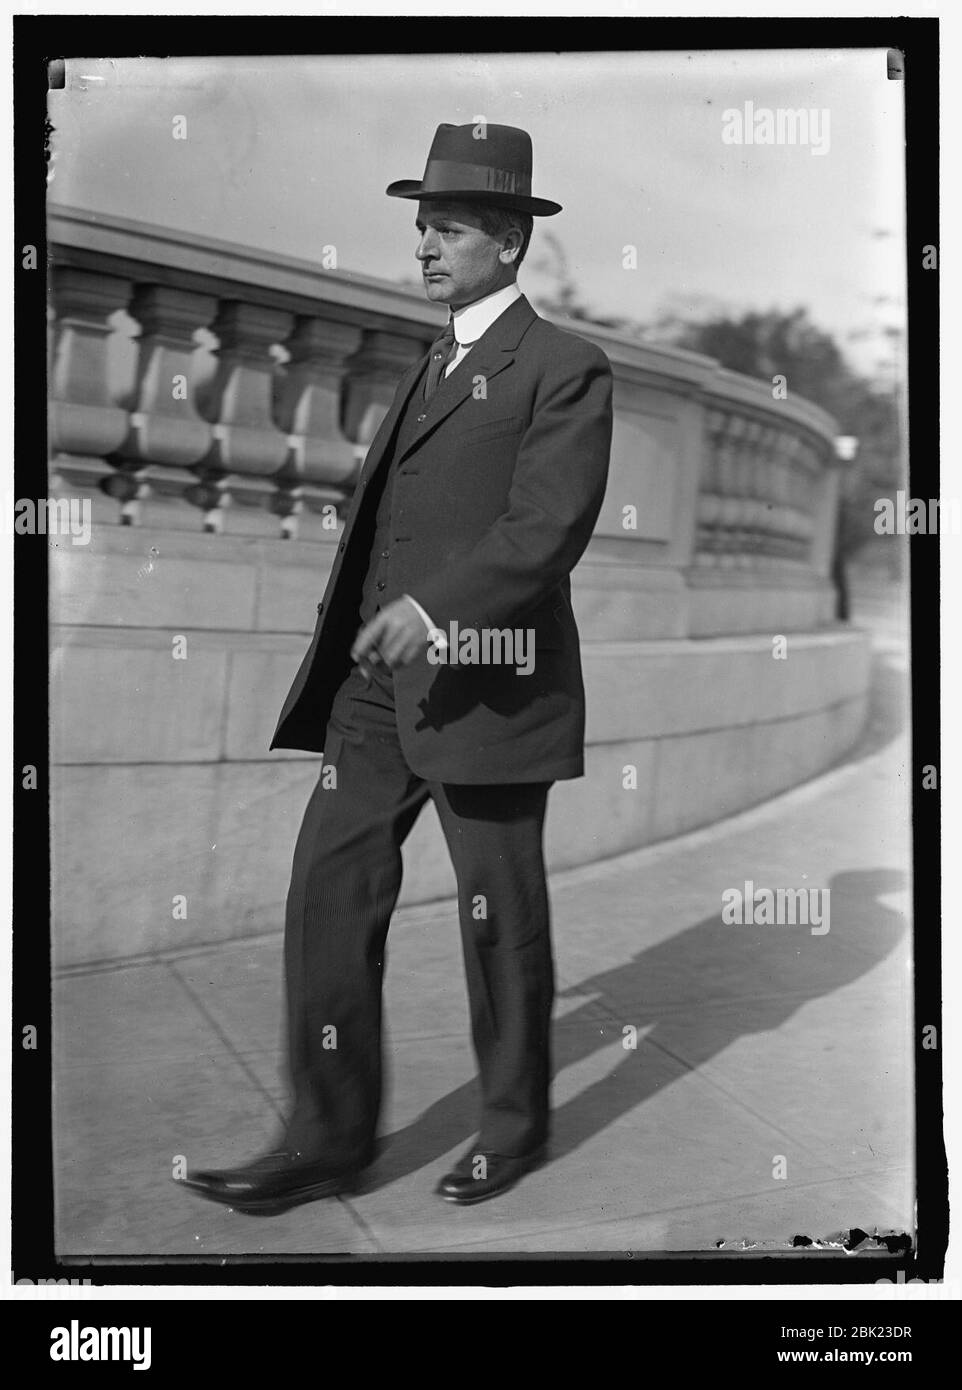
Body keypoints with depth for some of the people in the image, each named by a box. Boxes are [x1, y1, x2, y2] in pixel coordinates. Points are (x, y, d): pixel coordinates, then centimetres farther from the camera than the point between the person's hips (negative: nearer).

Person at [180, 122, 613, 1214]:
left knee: (500, 918, 5)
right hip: (377, 685, 8)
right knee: (327, 898, 3)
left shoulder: (564, 370, -4)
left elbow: (548, 527, -18)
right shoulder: (430, 369, 22)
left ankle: (515, 1126, 25)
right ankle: (328, 1140, 13)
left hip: (484, 692, -7)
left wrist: (436, 606, -30)